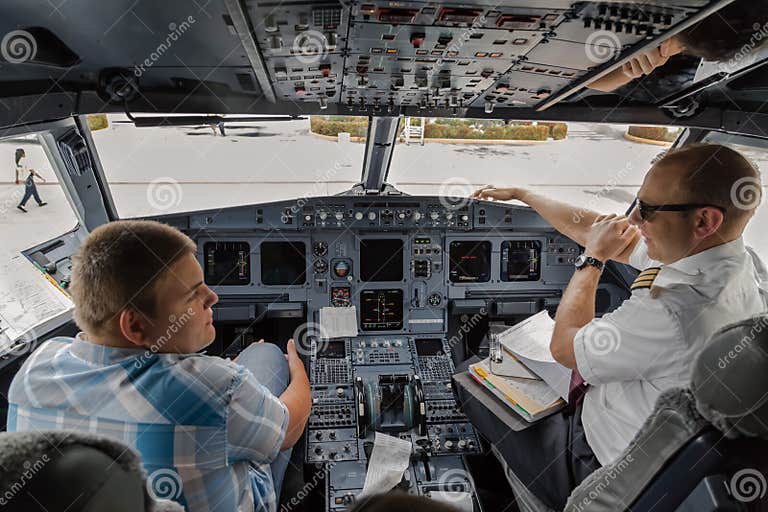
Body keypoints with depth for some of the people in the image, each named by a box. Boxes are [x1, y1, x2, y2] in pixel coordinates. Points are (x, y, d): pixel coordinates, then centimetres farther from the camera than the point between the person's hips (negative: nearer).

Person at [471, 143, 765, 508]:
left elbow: (563, 348, -19)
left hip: (604, 468, -8)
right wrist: (519, 194, 11)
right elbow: (588, 229, 2)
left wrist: (593, 259, -10)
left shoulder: (673, 312, -37)